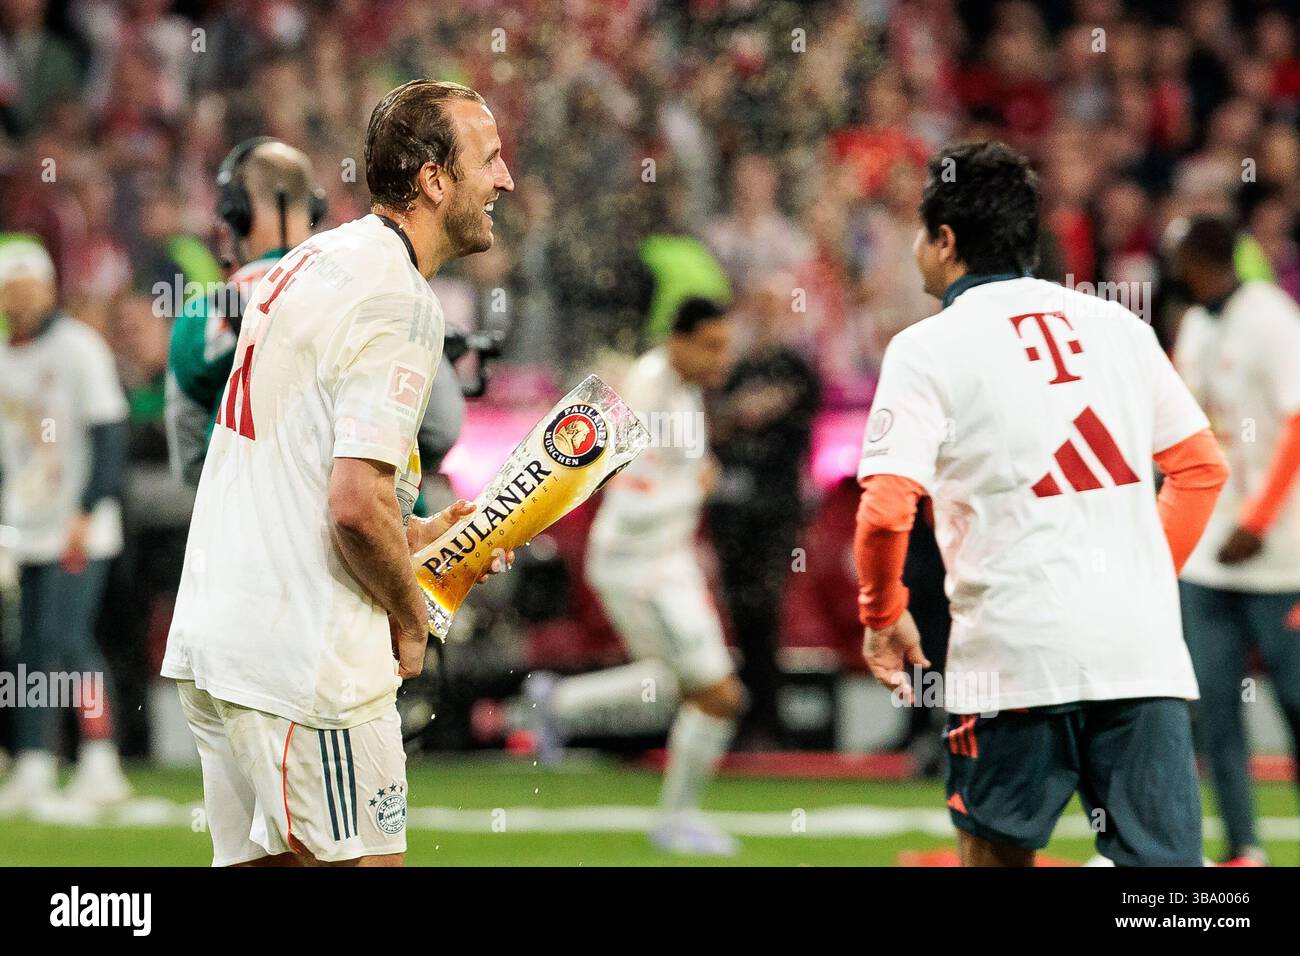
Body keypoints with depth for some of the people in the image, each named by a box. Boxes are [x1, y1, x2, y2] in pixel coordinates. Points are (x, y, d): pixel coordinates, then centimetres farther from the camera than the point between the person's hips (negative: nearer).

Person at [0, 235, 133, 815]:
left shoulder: (77, 348, -8)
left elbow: (109, 434, -12)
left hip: (79, 529, -7)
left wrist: (88, 512, -19)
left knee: (64, 640, -15)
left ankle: (100, 766, -12)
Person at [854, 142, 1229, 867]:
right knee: (1165, 860, 0)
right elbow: (1204, 468, 18)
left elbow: (885, 508, -10)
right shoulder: (1119, 325, 13)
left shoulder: (931, 347, -1)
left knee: (996, 849, 12)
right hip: (1145, 645, 3)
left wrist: (883, 616, 6)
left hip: (1017, 646, -3)